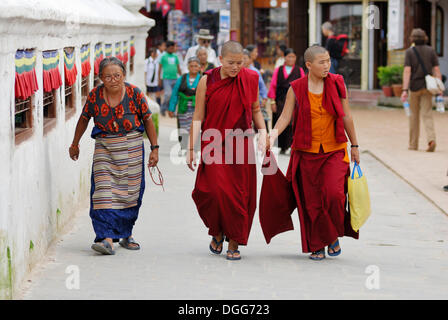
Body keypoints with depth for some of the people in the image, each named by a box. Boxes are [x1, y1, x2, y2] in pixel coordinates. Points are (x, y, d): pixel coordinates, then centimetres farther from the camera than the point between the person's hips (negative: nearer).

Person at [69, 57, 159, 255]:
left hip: (132, 148, 0)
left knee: (130, 192, 6)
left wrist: (154, 148, 1)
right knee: (104, 191, -14)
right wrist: (75, 144, 20)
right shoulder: (95, 95, -6)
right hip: (104, 148, 0)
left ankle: (126, 234, 26)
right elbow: (84, 119, 10)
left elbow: (148, 120, 2)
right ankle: (107, 239, -21)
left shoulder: (134, 94, -8)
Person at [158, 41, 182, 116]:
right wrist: (159, 79, 3)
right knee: (168, 94, -16)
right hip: (166, 78, -5)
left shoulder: (175, 56, 14)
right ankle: (163, 108, 2)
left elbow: (178, 68, 21)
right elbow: (160, 68, 5)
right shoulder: (163, 56, 1)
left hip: (175, 78, 5)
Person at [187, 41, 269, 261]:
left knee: (240, 195, 1)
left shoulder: (250, 79, 3)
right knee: (215, 191, -13)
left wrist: (263, 133, 2)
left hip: (241, 144, 2)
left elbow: (255, 109, 16)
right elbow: (198, 117, 0)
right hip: (214, 144, -2)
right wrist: (191, 148, -3)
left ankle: (234, 242, 13)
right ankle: (217, 232, 13)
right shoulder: (207, 81, -2)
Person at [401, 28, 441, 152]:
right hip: (427, 86, 1)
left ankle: (413, 144, 16)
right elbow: (437, 70, 0)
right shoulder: (431, 51, 4)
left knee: (414, 115, 11)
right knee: (427, 114, -1)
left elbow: (407, 71, -12)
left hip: (414, 86, -1)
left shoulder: (409, 51, -4)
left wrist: (405, 90, -15)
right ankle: (431, 139, -24)